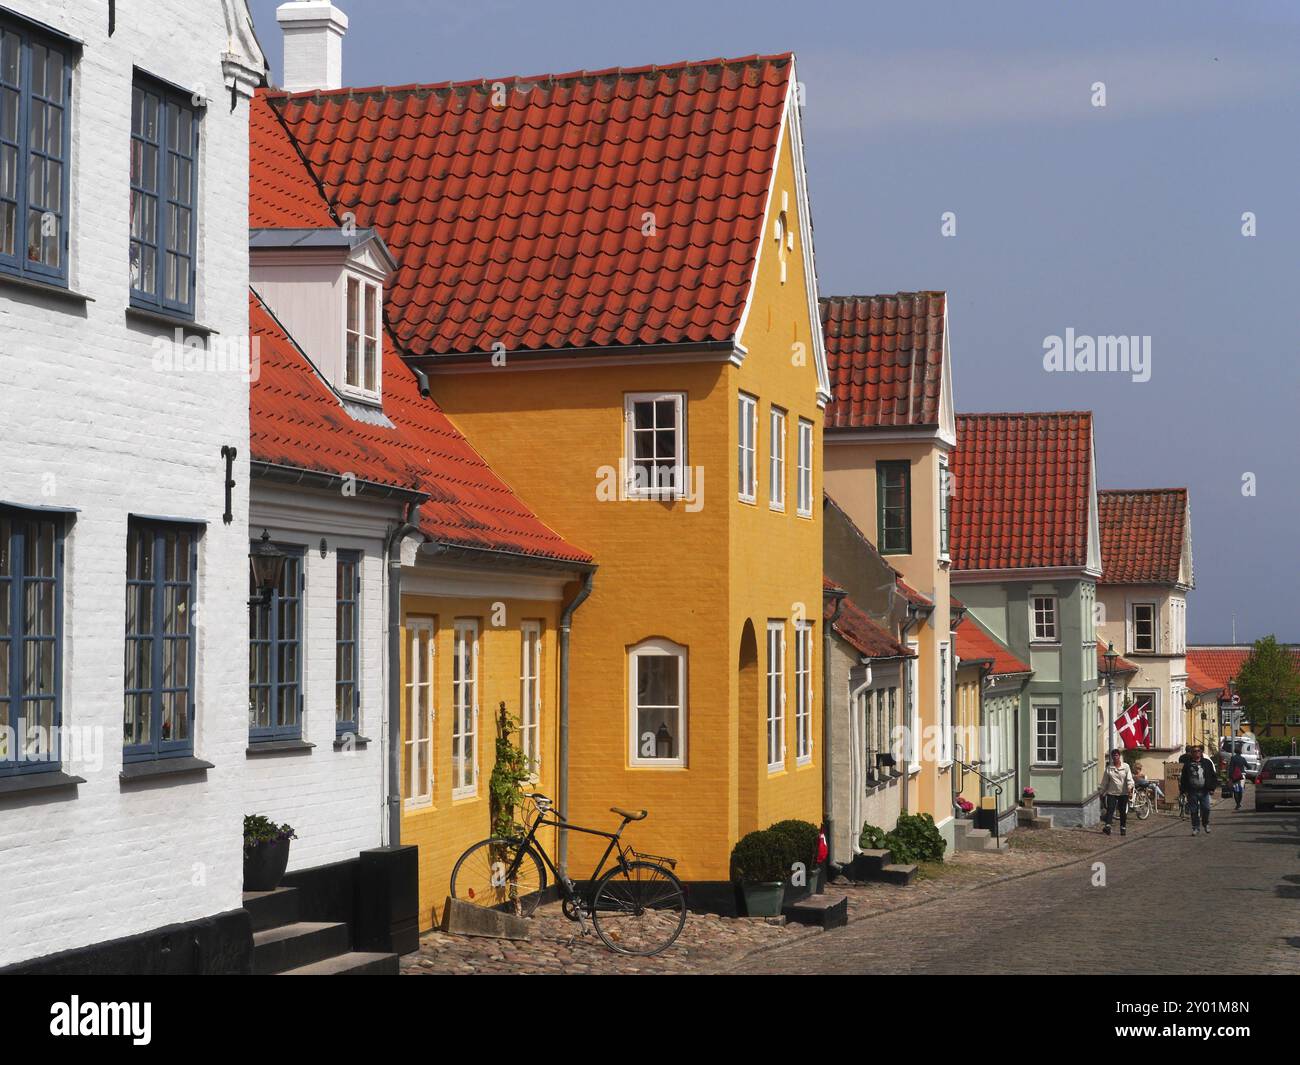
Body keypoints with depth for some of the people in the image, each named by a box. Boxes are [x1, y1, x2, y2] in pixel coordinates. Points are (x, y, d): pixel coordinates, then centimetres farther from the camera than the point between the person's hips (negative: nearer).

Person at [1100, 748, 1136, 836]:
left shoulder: (1126, 766, 3)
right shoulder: (1108, 768, 7)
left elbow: (1129, 779, -6)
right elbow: (1104, 782, 12)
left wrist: (1130, 788, -22)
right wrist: (1102, 793, 13)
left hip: (1123, 793, 0)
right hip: (1112, 793, 0)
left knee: (1123, 811, 6)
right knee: (1110, 809, -14)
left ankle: (1123, 828, 17)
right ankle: (1107, 826, -27)